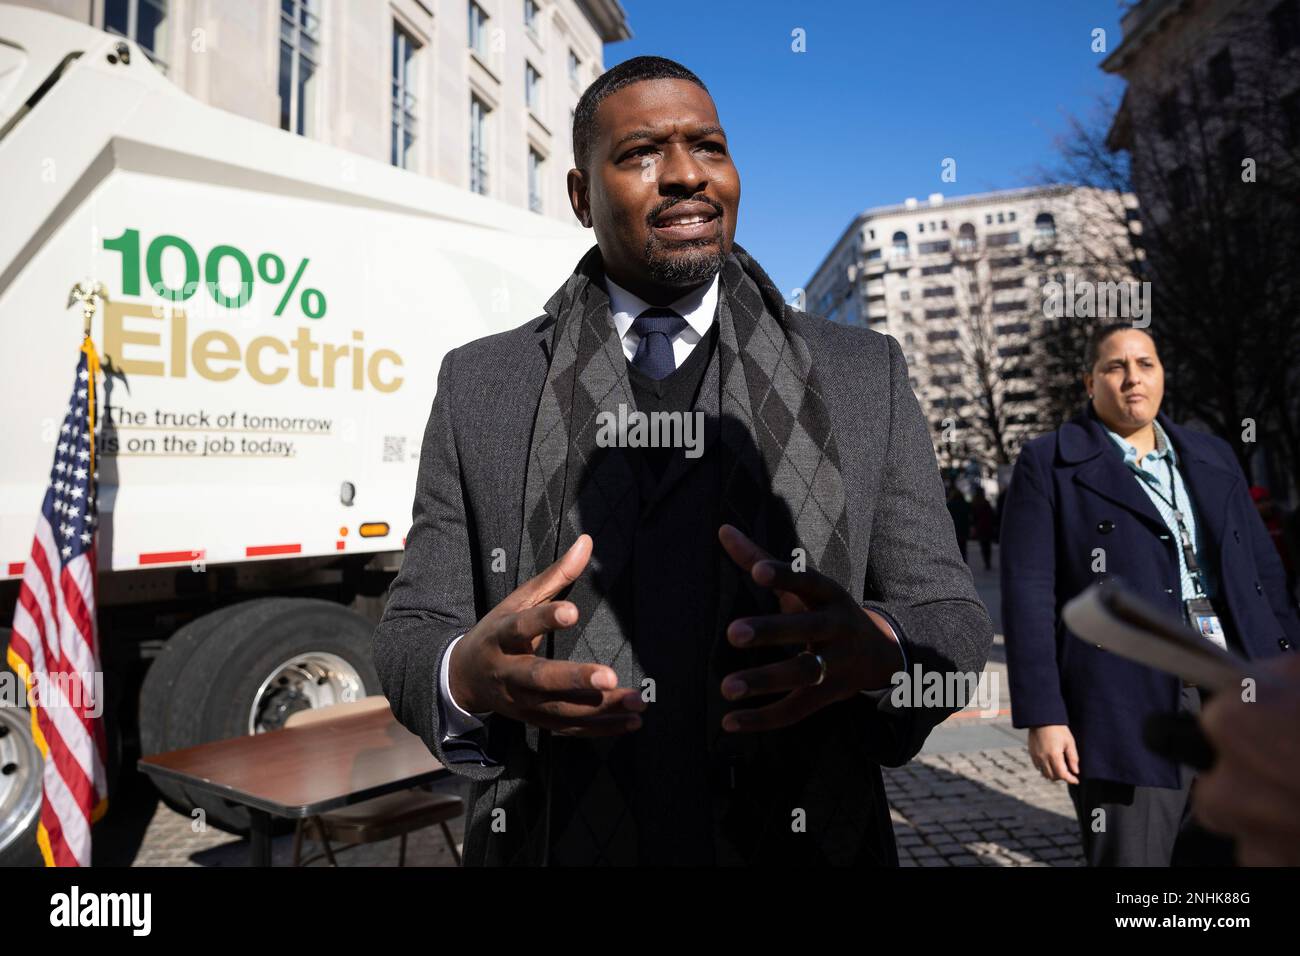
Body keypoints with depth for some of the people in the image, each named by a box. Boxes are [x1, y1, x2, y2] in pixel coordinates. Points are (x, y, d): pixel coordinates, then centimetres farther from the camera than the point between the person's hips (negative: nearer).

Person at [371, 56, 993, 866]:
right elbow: (412, 632, -1)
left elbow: (950, 618, -3)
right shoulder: (480, 386, -2)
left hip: (798, 842, 1)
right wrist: (467, 677, -24)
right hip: (548, 840, 1)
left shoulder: (864, 375, -3)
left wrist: (876, 650, -26)